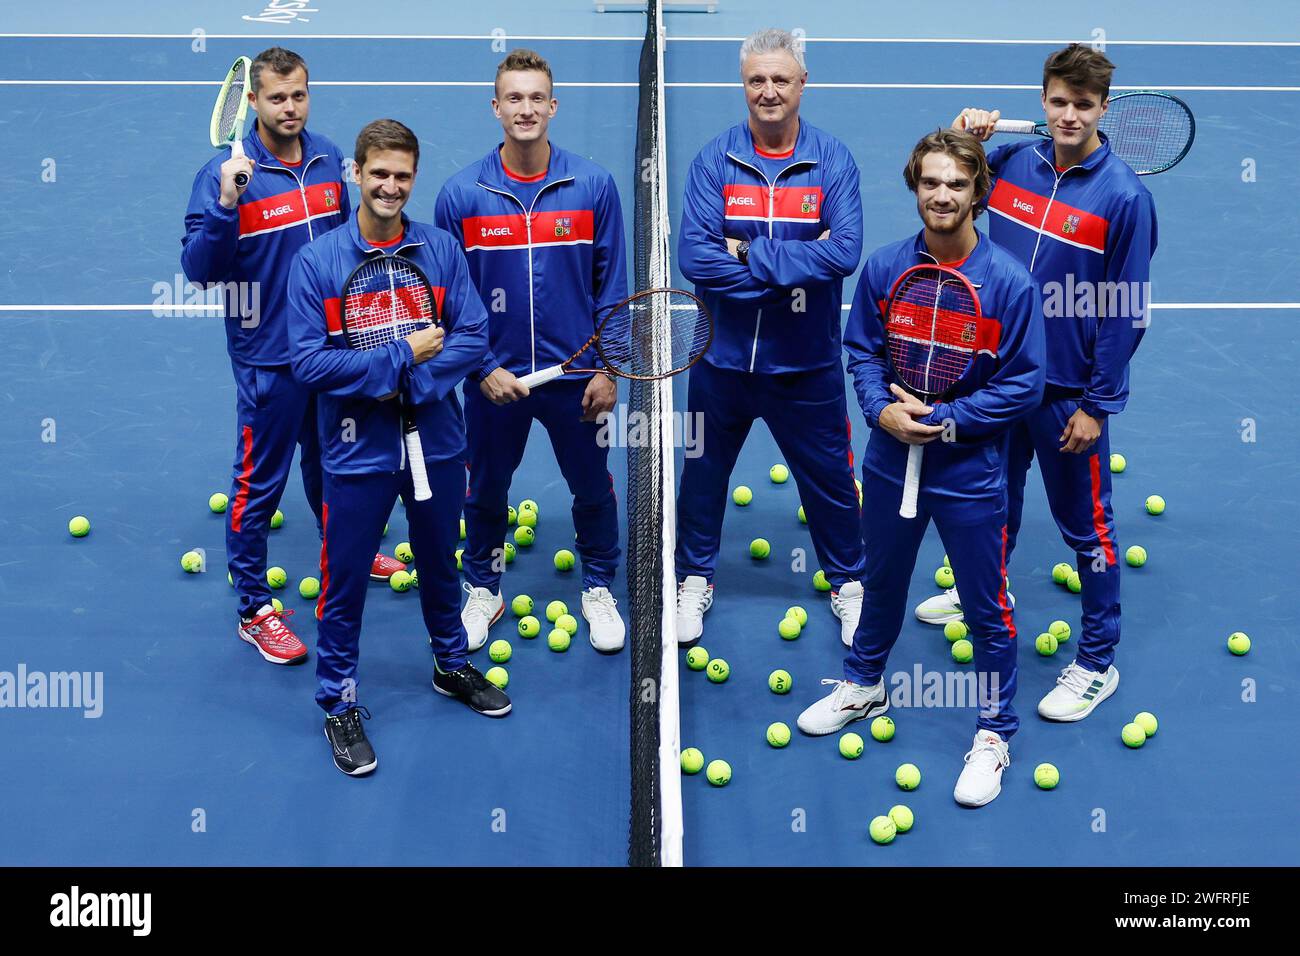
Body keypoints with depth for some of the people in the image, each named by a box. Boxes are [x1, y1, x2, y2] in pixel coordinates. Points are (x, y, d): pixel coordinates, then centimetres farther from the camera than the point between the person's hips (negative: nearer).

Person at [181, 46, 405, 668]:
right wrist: (224, 206, -33)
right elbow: (198, 270, -19)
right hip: (267, 355, -6)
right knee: (260, 481, 3)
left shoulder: (327, 158, 1)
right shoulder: (226, 172, -16)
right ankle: (254, 610, 14)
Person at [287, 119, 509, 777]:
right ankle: (338, 704, 24)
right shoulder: (315, 262, -10)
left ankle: (452, 666, 43)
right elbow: (308, 362, -16)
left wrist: (406, 384, -19)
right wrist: (402, 356, -18)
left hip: (436, 444, 3)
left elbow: (472, 339, -7)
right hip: (356, 452, -3)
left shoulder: (442, 251, -3)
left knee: (439, 566, 22)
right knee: (345, 582, 7)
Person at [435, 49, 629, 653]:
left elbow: (611, 285, -1)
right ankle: (483, 591, 38)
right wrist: (482, 368, -10)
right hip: (494, 377, 0)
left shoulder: (593, 186, -6)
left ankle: (599, 590, 36)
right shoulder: (461, 194, -6)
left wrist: (607, 370, -4)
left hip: (575, 374, 0)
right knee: (485, 490, 16)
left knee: (592, 489, 13)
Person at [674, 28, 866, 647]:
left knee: (829, 479, 12)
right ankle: (695, 579, 38)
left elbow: (845, 251, -21)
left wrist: (748, 256, -21)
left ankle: (848, 584, 35)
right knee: (703, 472, 16)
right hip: (722, 358, 1)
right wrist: (792, 269, -20)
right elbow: (693, 255, -17)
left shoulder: (832, 161, -6)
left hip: (807, 364, -1)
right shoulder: (714, 161, -5)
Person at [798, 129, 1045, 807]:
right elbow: (862, 349, 6)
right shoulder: (883, 268, -4)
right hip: (891, 464, 4)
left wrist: (945, 421, -19)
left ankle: (994, 733, 25)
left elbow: (1024, 385, -12)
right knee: (882, 584, 24)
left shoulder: (1008, 281, -15)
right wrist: (882, 409, -13)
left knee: (988, 611, 7)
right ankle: (863, 686, 47)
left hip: (970, 475, -3)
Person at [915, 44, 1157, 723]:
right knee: (995, 495, 24)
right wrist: (959, 139, -5)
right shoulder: (1012, 163, -2)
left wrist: (1097, 405, -13)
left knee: (1084, 525, 6)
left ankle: (1097, 663, 19)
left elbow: (1127, 313, -13)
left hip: (1070, 393, -5)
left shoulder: (1123, 196, -16)